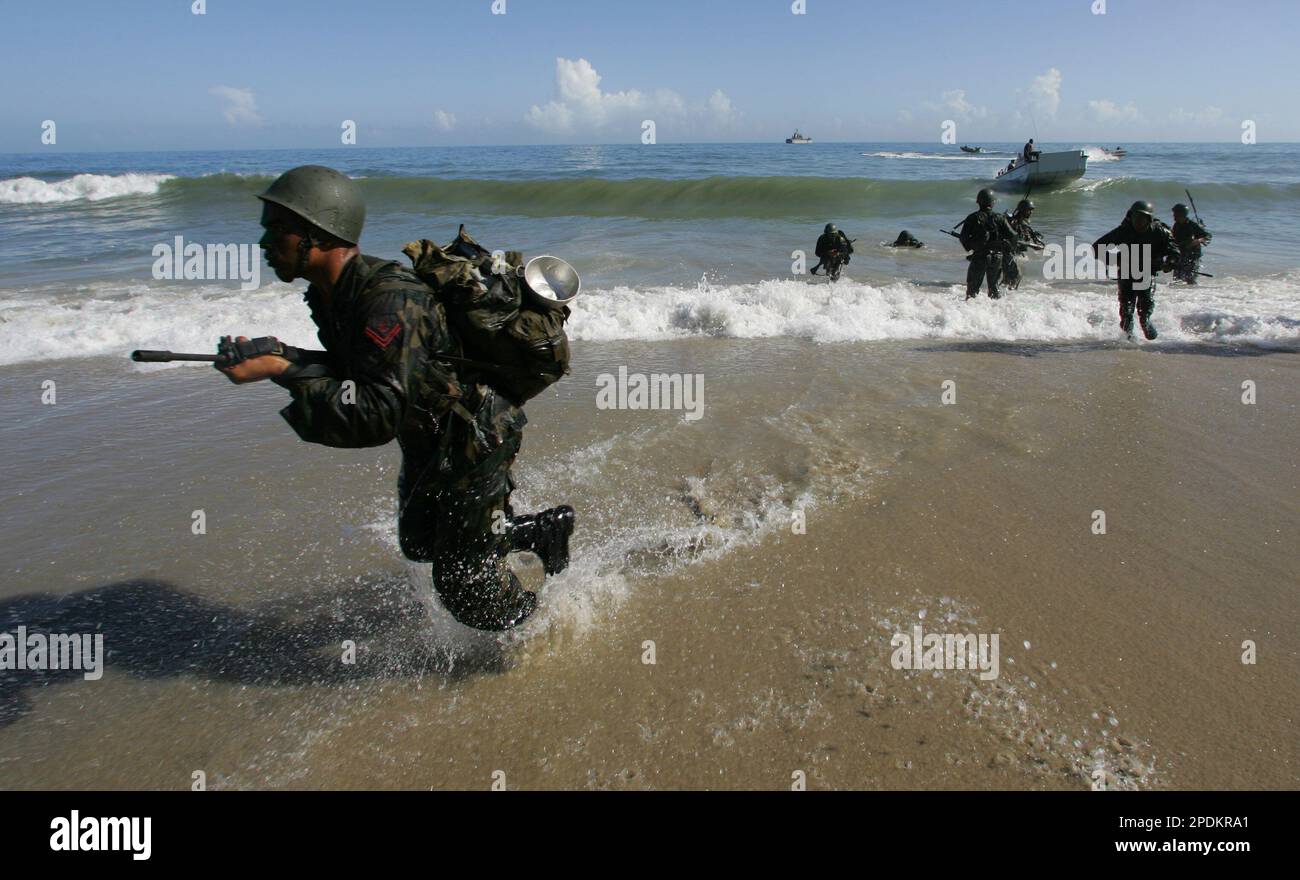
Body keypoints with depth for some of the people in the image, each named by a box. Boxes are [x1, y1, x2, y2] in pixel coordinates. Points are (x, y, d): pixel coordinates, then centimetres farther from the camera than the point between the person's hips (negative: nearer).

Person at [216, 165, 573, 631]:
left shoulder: (388, 300, -33)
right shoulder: (332, 294, -3)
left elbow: (378, 413, -37)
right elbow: (353, 371, 7)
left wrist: (283, 371, -35)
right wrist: (283, 356, -10)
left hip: (473, 437, -10)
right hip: (428, 436, 10)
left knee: (463, 583, 1)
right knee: (419, 543, 26)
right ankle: (544, 530, 38)